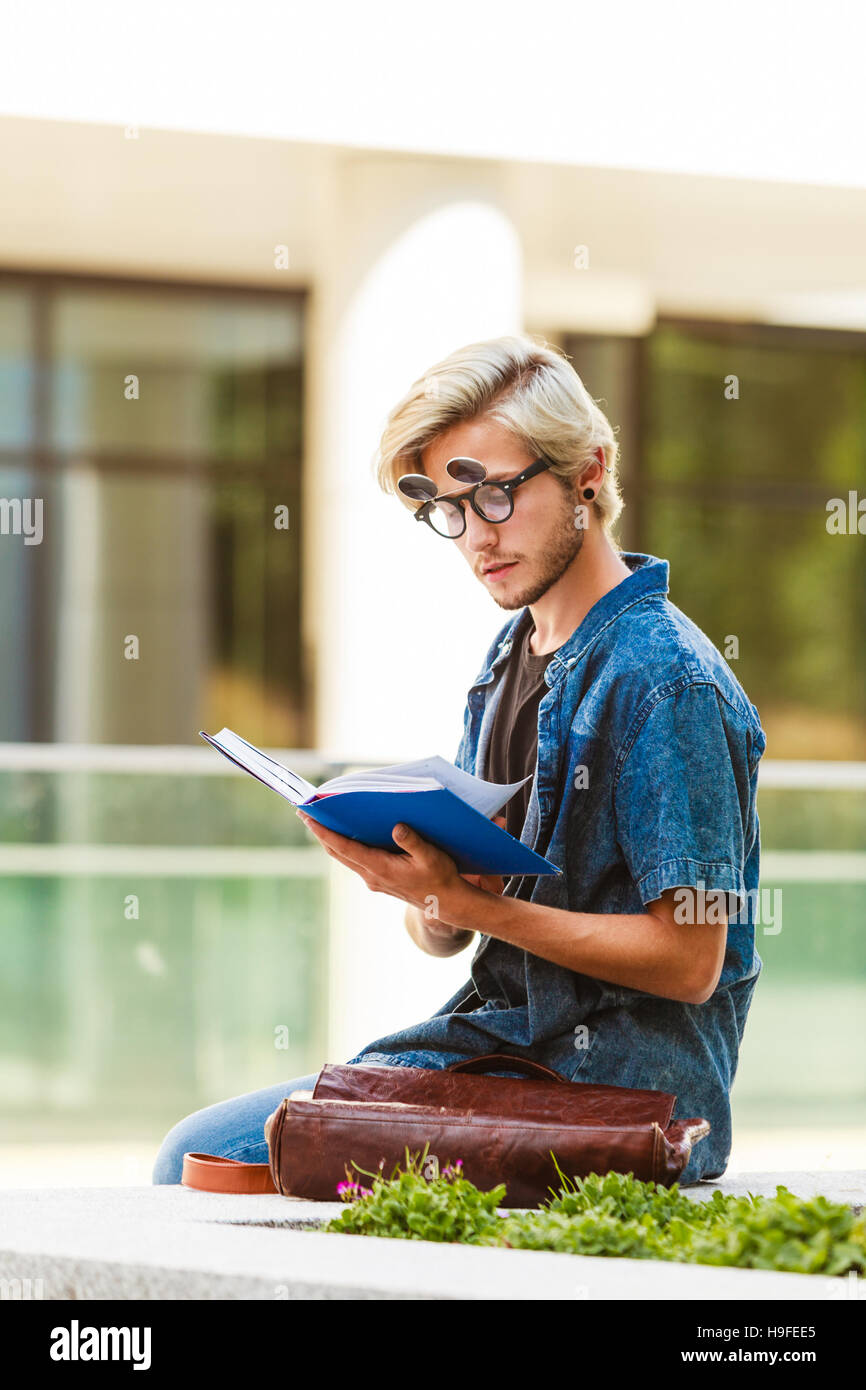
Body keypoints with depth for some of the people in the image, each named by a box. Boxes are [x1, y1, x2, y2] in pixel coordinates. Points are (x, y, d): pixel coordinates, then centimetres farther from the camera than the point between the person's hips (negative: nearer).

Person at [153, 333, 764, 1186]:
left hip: (619, 1085, -8)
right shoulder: (510, 654, 14)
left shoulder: (667, 683, -14)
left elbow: (689, 962, -17)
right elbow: (442, 935, 17)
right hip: (493, 1041, 8)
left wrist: (466, 899, -19)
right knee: (198, 1152, -4)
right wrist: (413, 882, -8)